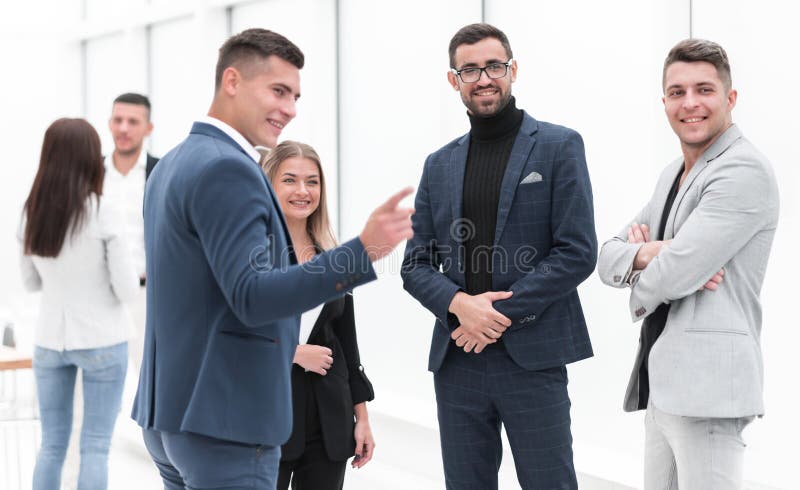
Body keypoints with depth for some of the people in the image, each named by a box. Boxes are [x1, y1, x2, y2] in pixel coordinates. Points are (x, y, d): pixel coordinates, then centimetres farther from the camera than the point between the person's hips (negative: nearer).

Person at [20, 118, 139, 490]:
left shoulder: (32, 213, -1)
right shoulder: (102, 214, -15)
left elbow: (31, 282, 10)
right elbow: (127, 289, -11)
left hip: (49, 339, 4)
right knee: (95, 447, 4)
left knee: (51, 445, 13)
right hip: (102, 341, -4)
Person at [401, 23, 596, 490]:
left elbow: (578, 252, -8)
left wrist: (500, 315, -13)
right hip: (457, 361, 4)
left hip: (533, 359, -4)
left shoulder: (558, 146, -1)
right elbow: (417, 264, 10)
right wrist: (460, 304, -11)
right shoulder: (440, 165, 13)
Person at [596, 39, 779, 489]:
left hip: (706, 384, -9)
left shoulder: (744, 170, -13)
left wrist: (641, 290, 2)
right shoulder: (672, 175, 17)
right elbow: (608, 257, 12)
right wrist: (646, 253, -10)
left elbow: (674, 273, -20)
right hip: (664, 384, 9)